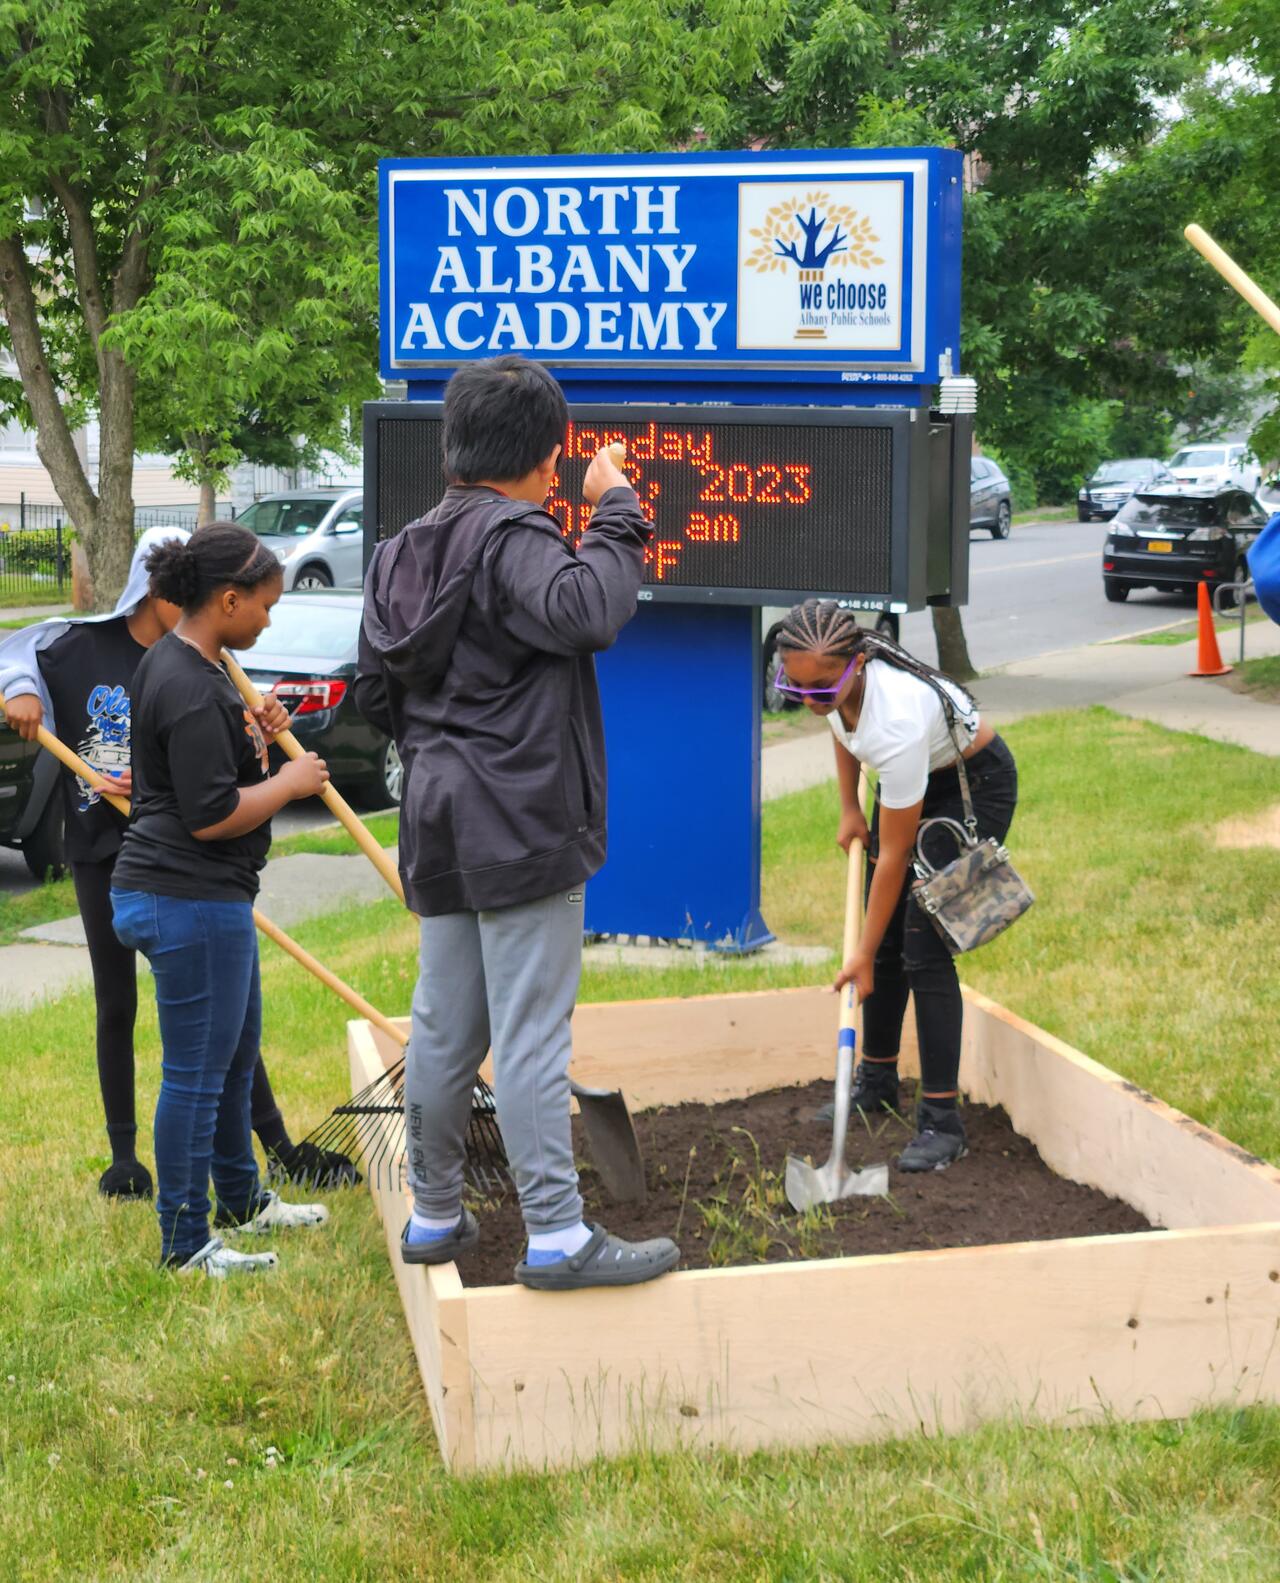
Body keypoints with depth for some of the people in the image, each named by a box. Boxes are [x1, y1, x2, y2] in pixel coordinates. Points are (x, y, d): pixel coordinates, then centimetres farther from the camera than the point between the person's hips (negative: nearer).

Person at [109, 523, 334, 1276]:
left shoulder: (174, 663, 11)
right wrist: (289, 782, -11)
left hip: (206, 896, 11)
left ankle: (242, 1198, 40)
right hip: (191, 901, -11)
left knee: (238, 1054, 24)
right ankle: (185, 1244, 8)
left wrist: (254, 733, 9)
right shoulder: (192, 689, -22)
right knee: (197, 1075, -2)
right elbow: (211, 815, -24)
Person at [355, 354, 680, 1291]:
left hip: (440, 827, 9)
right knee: (531, 1037, -6)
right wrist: (616, 511, -21)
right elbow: (587, 613, -33)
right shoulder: (512, 537, -14)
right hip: (523, 824, -8)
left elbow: (376, 692, 16)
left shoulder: (403, 552, 12)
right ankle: (558, 1237, -3)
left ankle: (436, 1217, 24)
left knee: (444, 1028, 14)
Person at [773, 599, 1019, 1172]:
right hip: (911, 780, 7)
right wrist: (849, 810, 6)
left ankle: (941, 1120, -11)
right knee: (886, 939, 9)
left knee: (923, 948, -15)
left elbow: (894, 856, -30)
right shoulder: (835, 676, -23)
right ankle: (877, 1080, 25)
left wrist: (864, 955, -24)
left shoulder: (897, 722, -41)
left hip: (974, 787, -7)